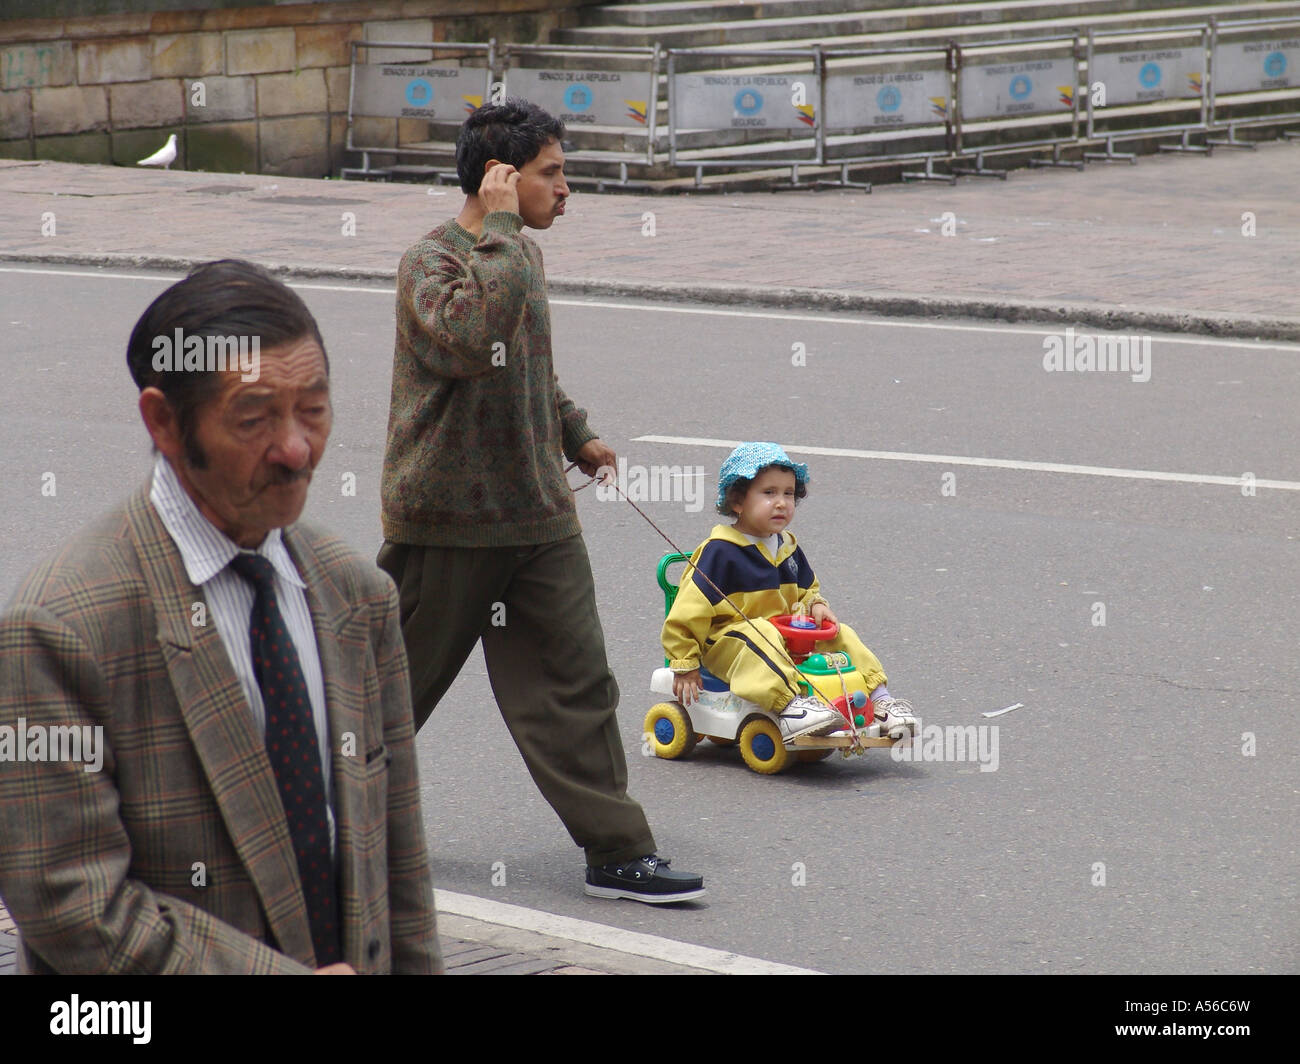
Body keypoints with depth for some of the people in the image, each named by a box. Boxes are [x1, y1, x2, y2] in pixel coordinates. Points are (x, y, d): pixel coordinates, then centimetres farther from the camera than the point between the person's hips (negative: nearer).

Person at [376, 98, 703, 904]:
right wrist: (499, 228, -30)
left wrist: (575, 433, 32)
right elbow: (474, 337, -37)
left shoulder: (522, 256, 11)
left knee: (575, 683, 0)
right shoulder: (431, 263, -15)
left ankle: (618, 852, 2)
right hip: (447, 523, -7)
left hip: (537, 514, 7)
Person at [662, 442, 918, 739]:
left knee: (840, 636, -6)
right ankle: (789, 707, -53)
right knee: (760, 640, -38)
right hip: (726, 643, -7)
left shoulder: (788, 547, 11)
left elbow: (806, 590, 27)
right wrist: (684, 664, -13)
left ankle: (879, 697, -5)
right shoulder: (720, 551, -14)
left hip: (785, 638, 7)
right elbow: (688, 611, -14)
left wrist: (816, 606, 2)